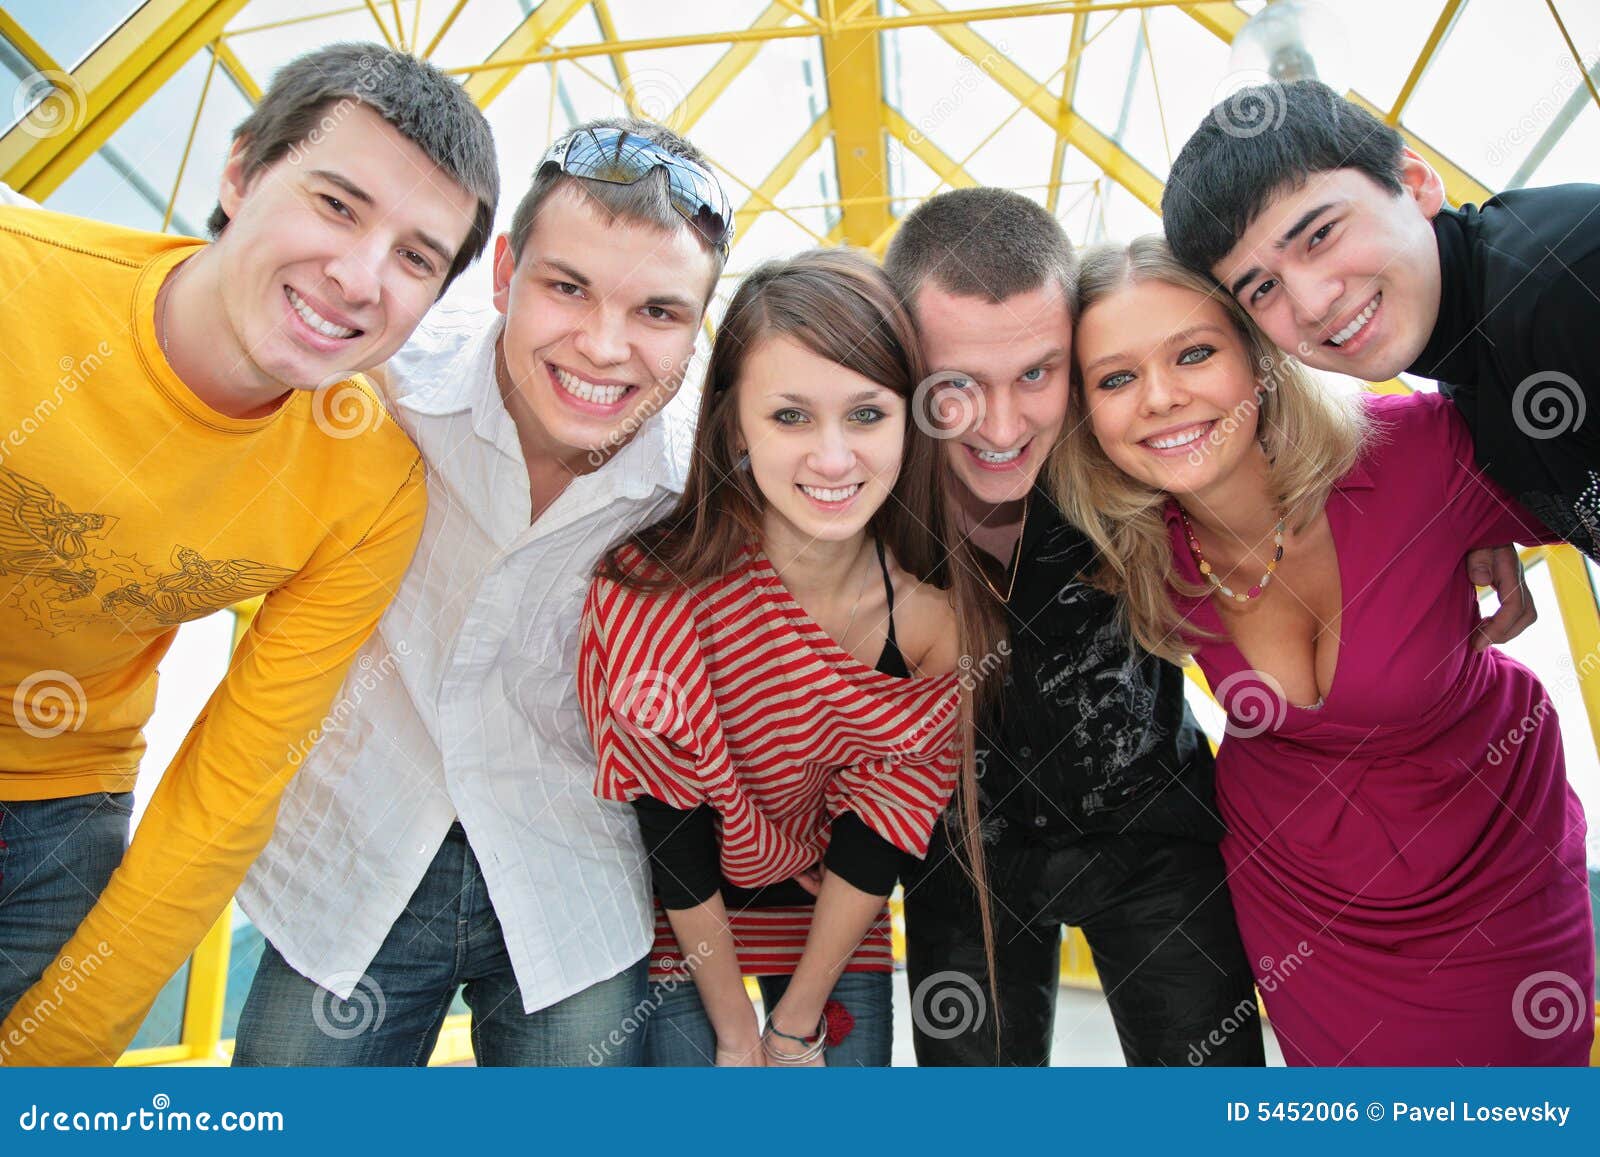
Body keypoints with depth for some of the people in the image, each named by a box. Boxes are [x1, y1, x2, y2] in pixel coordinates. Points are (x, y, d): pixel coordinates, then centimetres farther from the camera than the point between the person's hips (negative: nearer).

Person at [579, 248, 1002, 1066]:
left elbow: (880, 829, -12)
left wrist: (796, 1025, -6)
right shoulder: (651, 589, -29)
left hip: (835, 930, 2)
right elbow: (675, 833, -19)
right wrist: (734, 1031, -9)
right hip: (672, 922, -1)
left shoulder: (938, 614, -21)